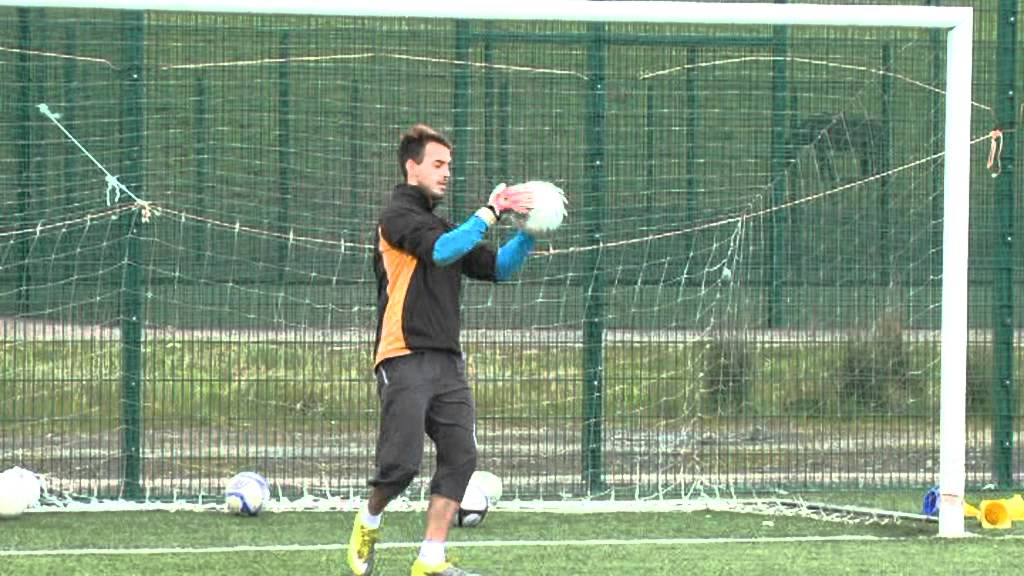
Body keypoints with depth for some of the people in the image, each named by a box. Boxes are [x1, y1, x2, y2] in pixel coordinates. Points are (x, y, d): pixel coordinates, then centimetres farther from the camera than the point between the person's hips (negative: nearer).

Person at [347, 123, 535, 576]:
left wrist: (529, 233, 6)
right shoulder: (399, 216, -3)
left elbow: (497, 267, 21)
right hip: (405, 360, -8)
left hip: (446, 360, 8)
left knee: (460, 457, -3)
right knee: (402, 462, -12)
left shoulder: (440, 225, 23)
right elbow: (441, 250, -21)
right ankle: (369, 522, 18)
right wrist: (490, 213, -16)